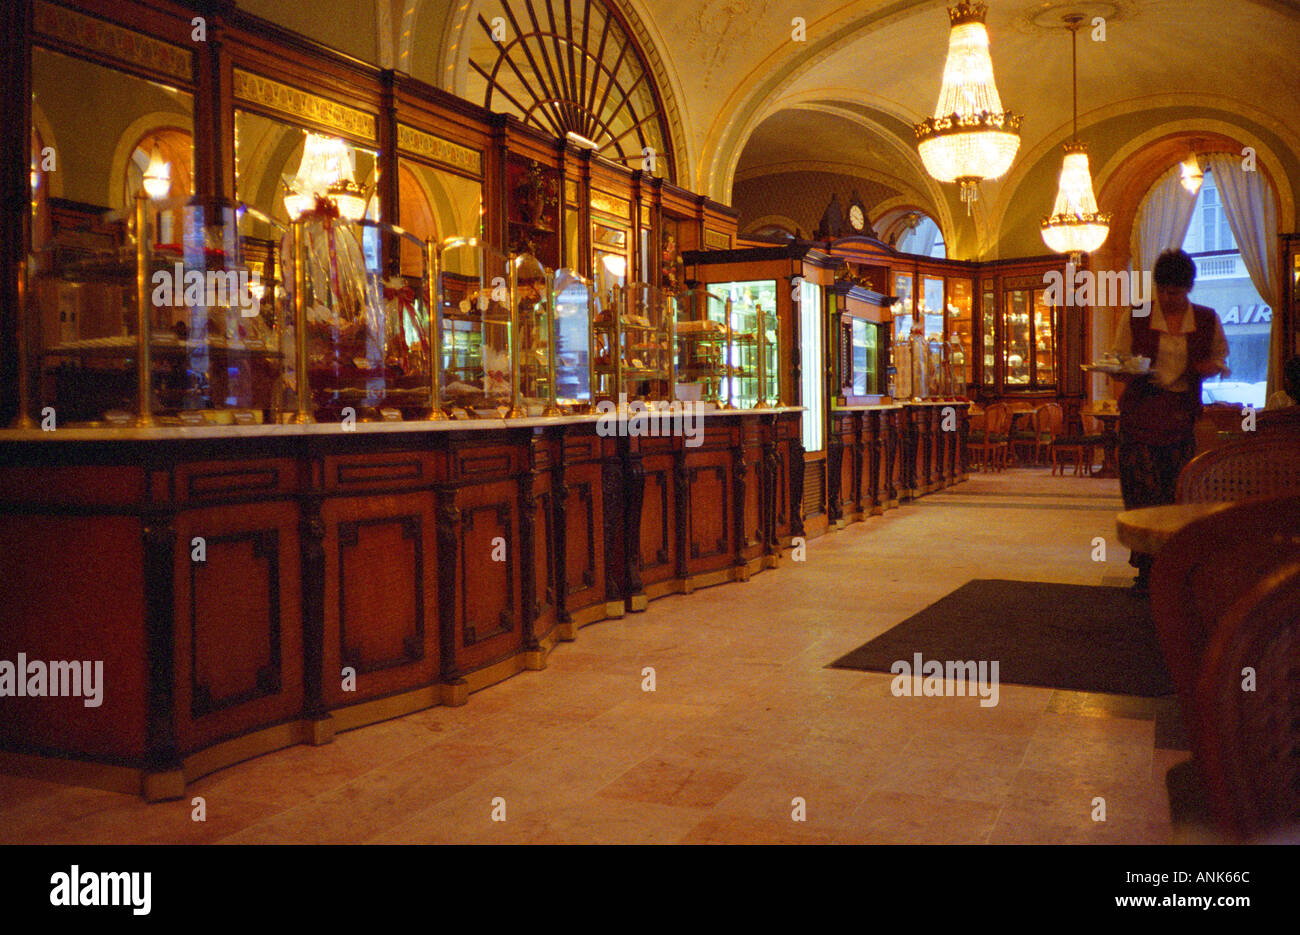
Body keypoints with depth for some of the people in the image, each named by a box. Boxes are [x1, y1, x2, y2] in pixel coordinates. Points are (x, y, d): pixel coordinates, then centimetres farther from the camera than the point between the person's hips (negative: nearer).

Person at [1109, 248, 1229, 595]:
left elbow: (1221, 358, 19)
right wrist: (1124, 372, -15)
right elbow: (1119, 361, 8)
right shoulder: (1134, 319, 4)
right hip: (1141, 413, -1)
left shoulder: (1207, 320, 8)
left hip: (1183, 415, 1)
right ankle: (1147, 571, 1)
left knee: (1178, 494, -3)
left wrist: (1212, 367, -5)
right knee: (1142, 492, -6)